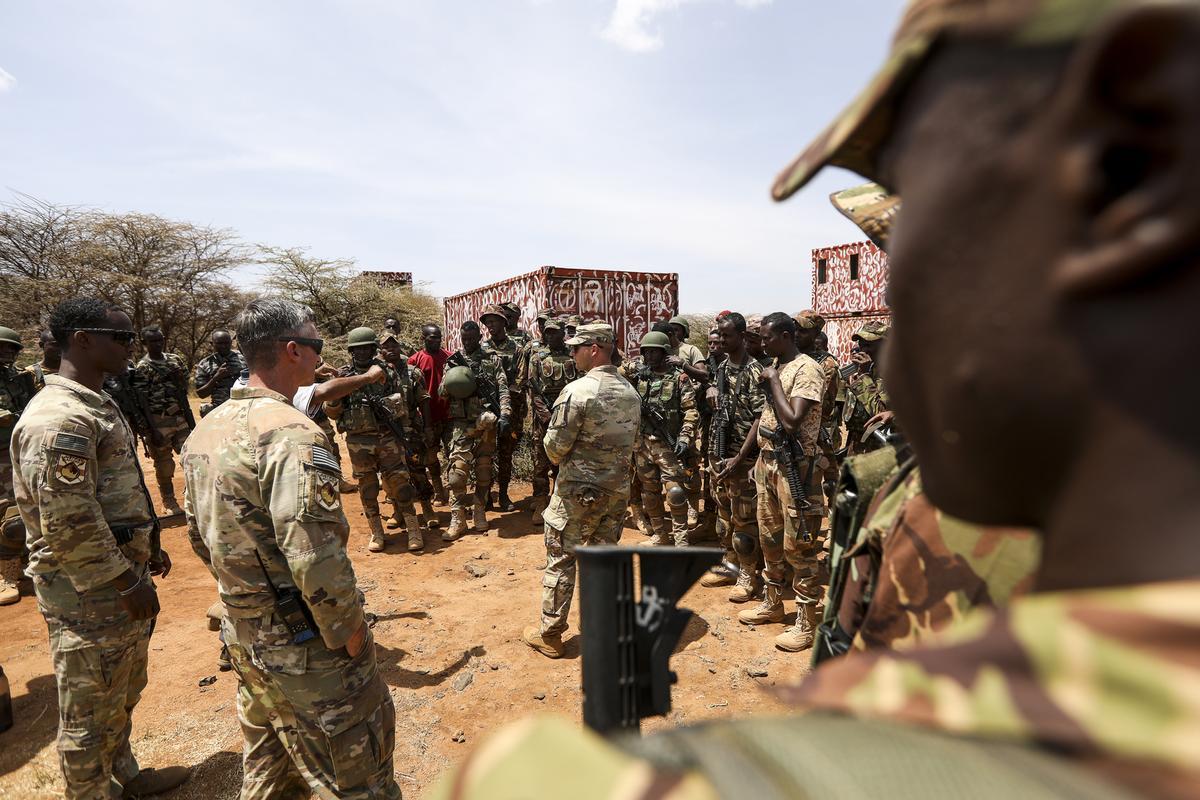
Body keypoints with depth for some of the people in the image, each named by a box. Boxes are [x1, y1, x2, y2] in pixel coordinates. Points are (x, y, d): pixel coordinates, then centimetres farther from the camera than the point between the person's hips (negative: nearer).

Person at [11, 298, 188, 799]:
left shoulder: (96, 404, 9)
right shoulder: (58, 419, -23)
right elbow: (68, 525, -25)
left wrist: (147, 548, 18)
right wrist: (129, 583, -20)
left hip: (121, 579, 10)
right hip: (89, 594, -10)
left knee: (123, 693, 25)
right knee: (91, 711, 9)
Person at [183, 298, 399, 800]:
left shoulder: (205, 432, 4)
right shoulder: (292, 434, -25)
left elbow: (200, 535, 14)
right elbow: (318, 564, -29)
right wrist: (355, 643, -16)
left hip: (243, 639, 9)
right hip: (305, 649, -9)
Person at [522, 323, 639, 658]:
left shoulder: (577, 391, -19)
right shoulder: (630, 392, 3)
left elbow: (555, 446, -18)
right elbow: (630, 443, 10)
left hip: (577, 491, -6)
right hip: (618, 489, 6)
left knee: (560, 561, 7)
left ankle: (550, 635, 18)